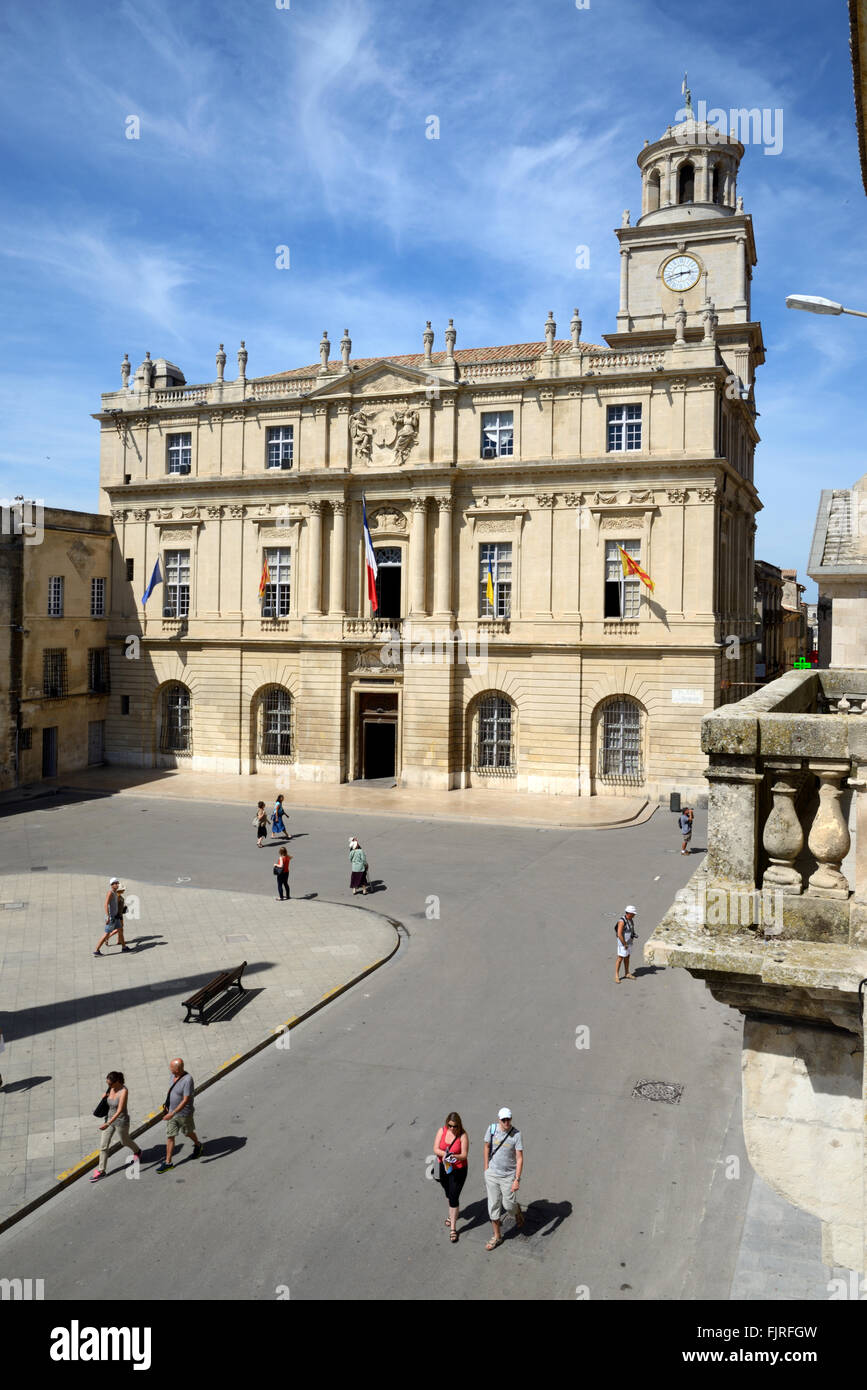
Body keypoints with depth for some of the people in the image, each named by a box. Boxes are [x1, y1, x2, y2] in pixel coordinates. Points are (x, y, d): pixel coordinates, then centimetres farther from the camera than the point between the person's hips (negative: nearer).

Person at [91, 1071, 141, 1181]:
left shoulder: (124, 1091, -30)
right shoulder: (110, 1087, -8)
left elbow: (119, 1110, -33)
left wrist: (108, 1124, -39)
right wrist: (104, 1095, -11)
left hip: (121, 1121, -6)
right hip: (109, 1118, 6)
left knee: (125, 1142, 21)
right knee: (103, 1146, 7)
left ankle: (137, 1152, 51)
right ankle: (101, 1171, 22)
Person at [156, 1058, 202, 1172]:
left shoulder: (188, 1080, -32)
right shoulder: (174, 1075, -8)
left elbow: (186, 1100, -31)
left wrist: (172, 1113, -33)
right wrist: (167, 1103, 10)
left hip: (184, 1113, -6)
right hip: (172, 1111, 6)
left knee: (188, 1133, 19)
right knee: (170, 1136, 8)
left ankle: (198, 1145, 47)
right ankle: (168, 1162, 18)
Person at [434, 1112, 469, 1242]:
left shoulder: (463, 1135, -20)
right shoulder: (442, 1130, -11)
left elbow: (464, 1155, -20)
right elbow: (436, 1149, -12)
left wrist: (455, 1156, -40)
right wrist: (445, 1154, -30)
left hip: (458, 1169, -4)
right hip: (443, 1167, 4)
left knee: (454, 1197, -5)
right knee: (448, 1193, 24)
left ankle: (452, 1228, 7)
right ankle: (453, 1213, 51)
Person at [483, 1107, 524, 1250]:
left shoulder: (516, 1134, -16)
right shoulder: (491, 1129, -9)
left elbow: (519, 1158, -14)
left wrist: (517, 1180, -19)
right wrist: (486, 1169, 10)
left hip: (508, 1175, -2)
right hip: (492, 1174, 2)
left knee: (508, 1204, 6)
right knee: (493, 1205, 7)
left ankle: (518, 1210, 42)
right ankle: (496, 1237, 23)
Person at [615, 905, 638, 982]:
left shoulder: (631, 919, 3)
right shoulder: (622, 921, -26)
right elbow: (619, 934, -28)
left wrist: (634, 935, 1)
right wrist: (625, 945, -22)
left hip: (629, 941, 8)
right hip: (623, 942, -8)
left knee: (627, 958, 16)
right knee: (620, 958, -4)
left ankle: (627, 974, 27)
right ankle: (616, 976, 3)